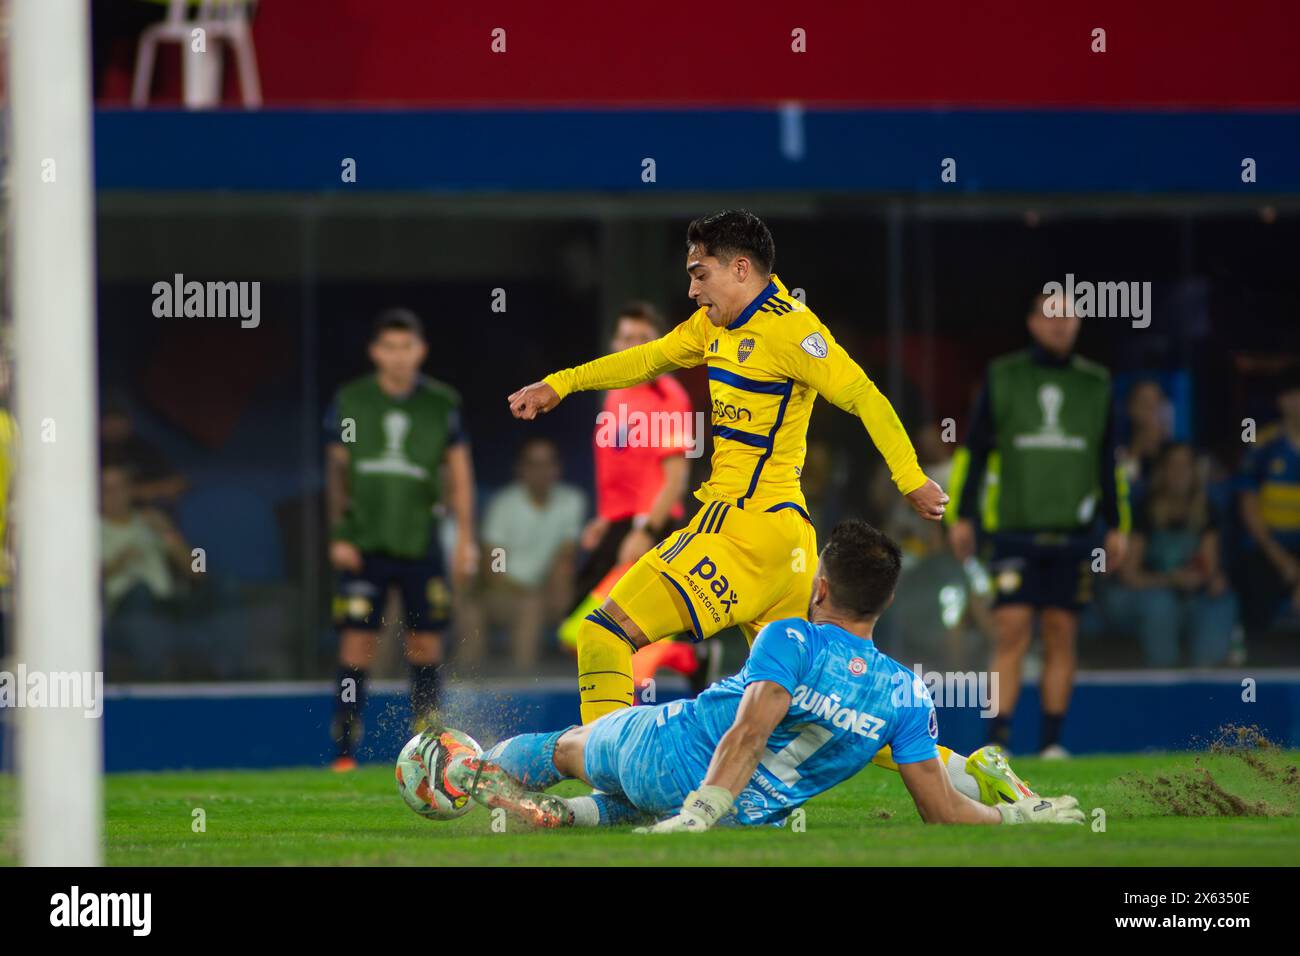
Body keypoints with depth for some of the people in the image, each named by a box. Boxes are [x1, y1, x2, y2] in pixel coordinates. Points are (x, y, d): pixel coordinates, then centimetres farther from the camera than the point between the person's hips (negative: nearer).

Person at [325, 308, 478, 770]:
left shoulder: (442, 403, 3)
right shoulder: (350, 401, 2)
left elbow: (459, 471, 7)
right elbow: (336, 469, 7)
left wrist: (465, 538, 0)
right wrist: (339, 535, 1)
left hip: (420, 541, 1)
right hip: (365, 541, -1)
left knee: (425, 644, 3)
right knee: (356, 642, -7)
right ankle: (345, 750, -4)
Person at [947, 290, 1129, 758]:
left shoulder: (1096, 385, 11)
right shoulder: (1002, 378, 5)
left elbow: (1109, 462, 16)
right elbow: (973, 450, 7)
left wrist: (1117, 526, 13)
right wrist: (961, 516, 2)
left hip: (1072, 533, 2)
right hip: (1016, 526, -2)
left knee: (1061, 635, 2)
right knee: (1011, 629, -10)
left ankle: (1052, 742, 7)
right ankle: (999, 739, -9)